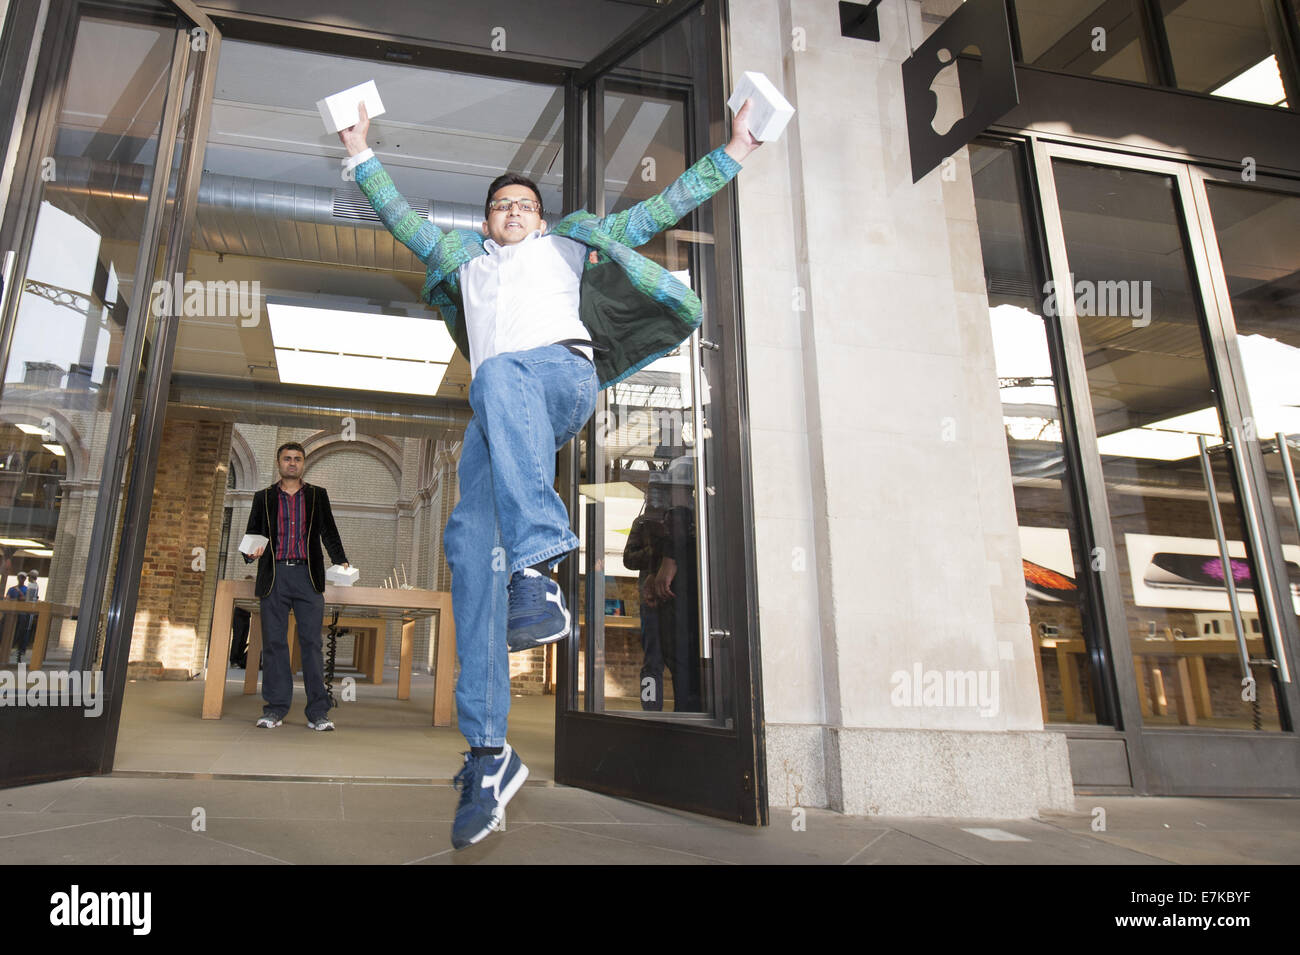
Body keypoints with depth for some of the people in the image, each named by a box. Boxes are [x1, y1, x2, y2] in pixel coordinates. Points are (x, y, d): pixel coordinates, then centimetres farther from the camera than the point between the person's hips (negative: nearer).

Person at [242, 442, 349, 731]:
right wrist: (251, 553, -7)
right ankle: (275, 709, 9)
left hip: (308, 576, -1)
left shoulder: (317, 496, 14)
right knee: (274, 642, 1)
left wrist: (341, 562, -3)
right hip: (274, 576, 1)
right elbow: (252, 533, 15)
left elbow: (329, 533, 12)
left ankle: (318, 712, -2)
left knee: (311, 642, -4)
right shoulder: (263, 497, 15)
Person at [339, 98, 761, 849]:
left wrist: (732, 153, 34)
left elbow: (659, 210, 33)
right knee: (473, 543, -20)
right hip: (498, 411, 3)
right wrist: (364, 155, 55)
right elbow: (404, 220, 50)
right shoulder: (465, 259, 41)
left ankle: (539, 570, -53)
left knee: (498, 376, -39)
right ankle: (488, 751, -23)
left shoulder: (572, 244, 33)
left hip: (563, 371, -2)